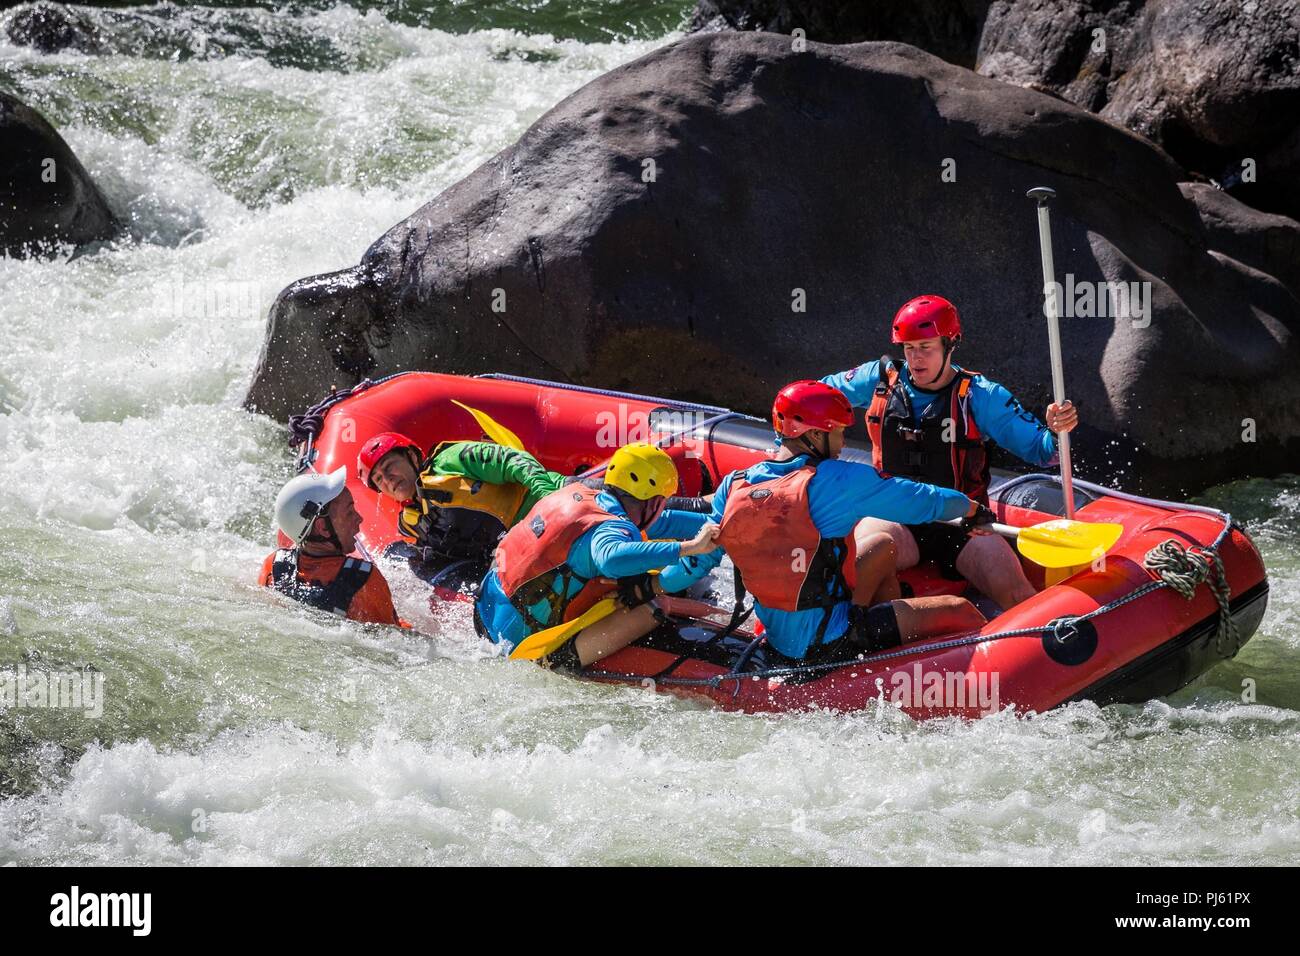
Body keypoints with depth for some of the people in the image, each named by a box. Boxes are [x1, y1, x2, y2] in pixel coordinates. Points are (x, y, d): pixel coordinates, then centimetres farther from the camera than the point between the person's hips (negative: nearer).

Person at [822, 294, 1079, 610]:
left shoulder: (980, 395, -2)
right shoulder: (880, 380, 4)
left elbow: (1038, 449, -2)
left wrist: (1056, 432, -24)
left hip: (961, 523, -1)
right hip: (894, 518, 1)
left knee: (1013, 589, -26)